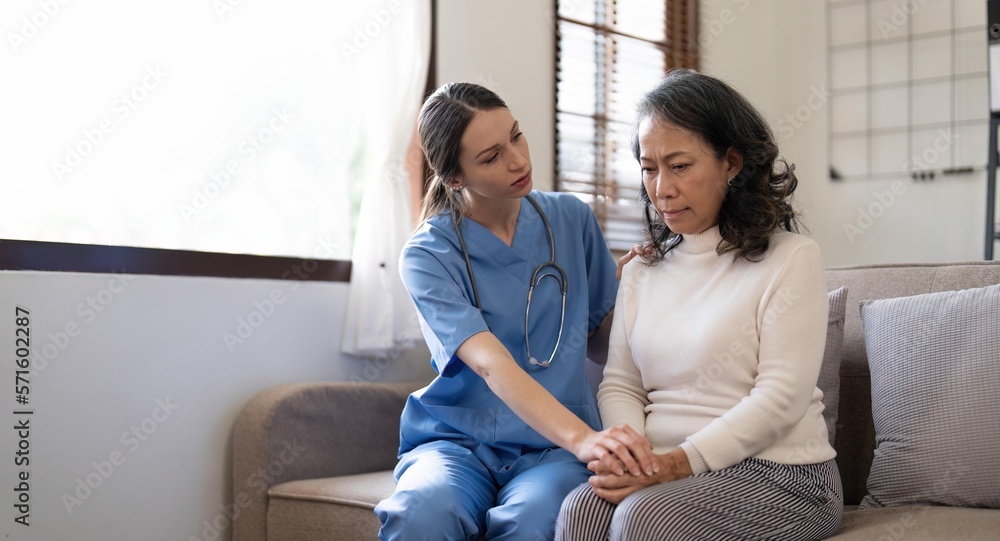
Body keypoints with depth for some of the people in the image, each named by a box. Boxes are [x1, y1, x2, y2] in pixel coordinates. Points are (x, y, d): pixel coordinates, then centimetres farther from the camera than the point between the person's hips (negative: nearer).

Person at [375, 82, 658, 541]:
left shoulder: (570, 219, 7)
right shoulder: (428, 256, -6)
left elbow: (601, 325, 22)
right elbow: (492, 365, -21)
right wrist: (582, 438, -35)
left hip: (551, 447, 2)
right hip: (457, 442, -1)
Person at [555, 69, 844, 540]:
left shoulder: (791, 259, -3)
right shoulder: (642, 269, 15)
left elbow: (780, 397, -12)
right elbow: (619, 383, 12)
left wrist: (679, 461, -20)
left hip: (778, 473, -4)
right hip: (662, 468, 4)